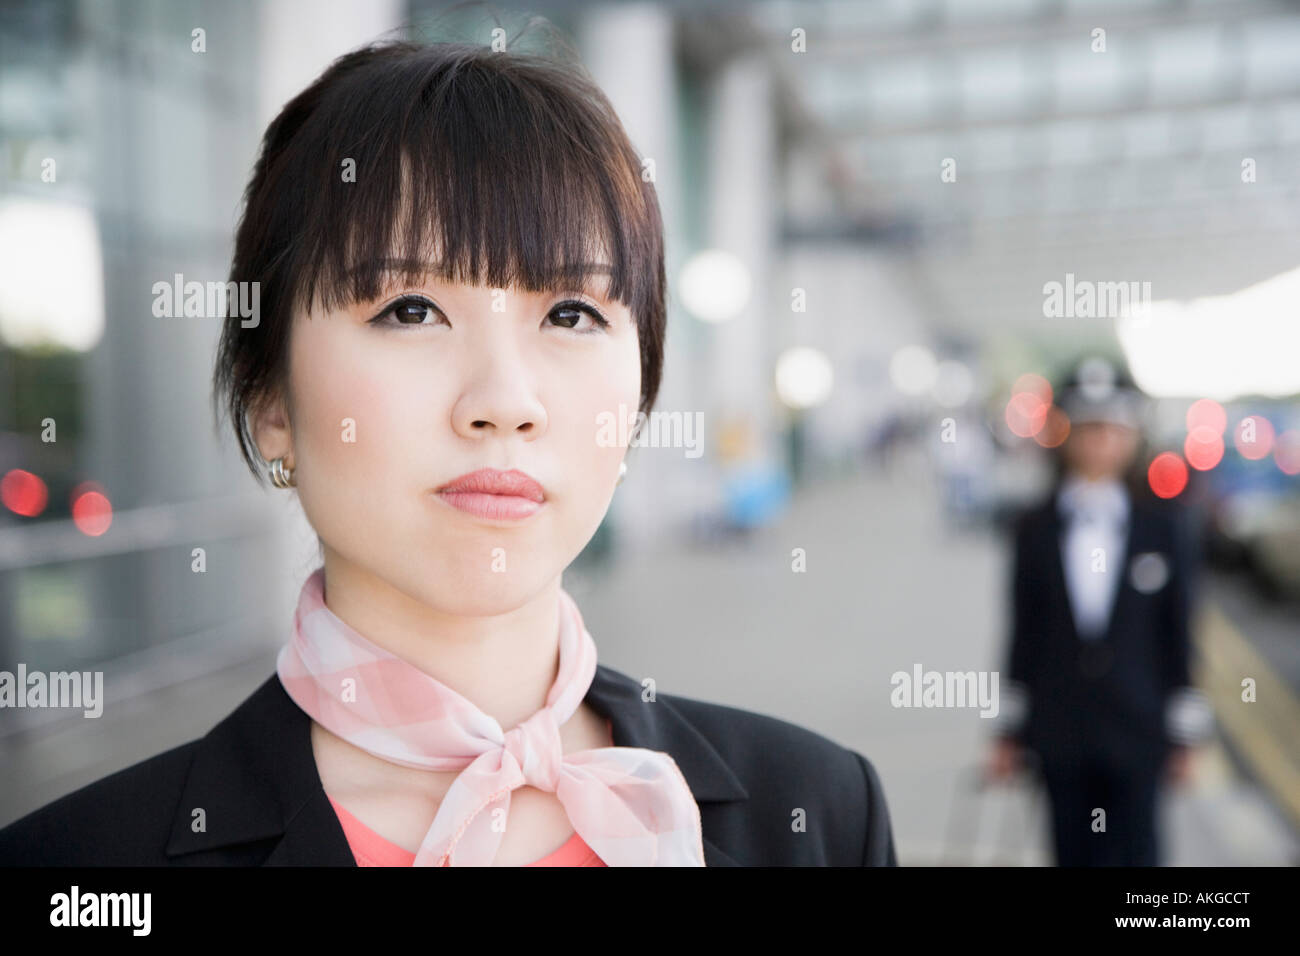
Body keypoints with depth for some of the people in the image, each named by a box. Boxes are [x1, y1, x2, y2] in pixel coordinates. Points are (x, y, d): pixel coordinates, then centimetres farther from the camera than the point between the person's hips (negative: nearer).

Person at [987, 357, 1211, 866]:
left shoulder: (1161, 525, -1)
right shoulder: (1036, 528, 1)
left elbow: (1179, 633, 1)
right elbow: (1023, 633, 4)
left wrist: (1184, 736, 1)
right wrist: (1010, 730, 5)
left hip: (1135, 731, -1)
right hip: (1059, 734, 1)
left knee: (1135, 853, 5)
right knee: (1073, 855, 11)